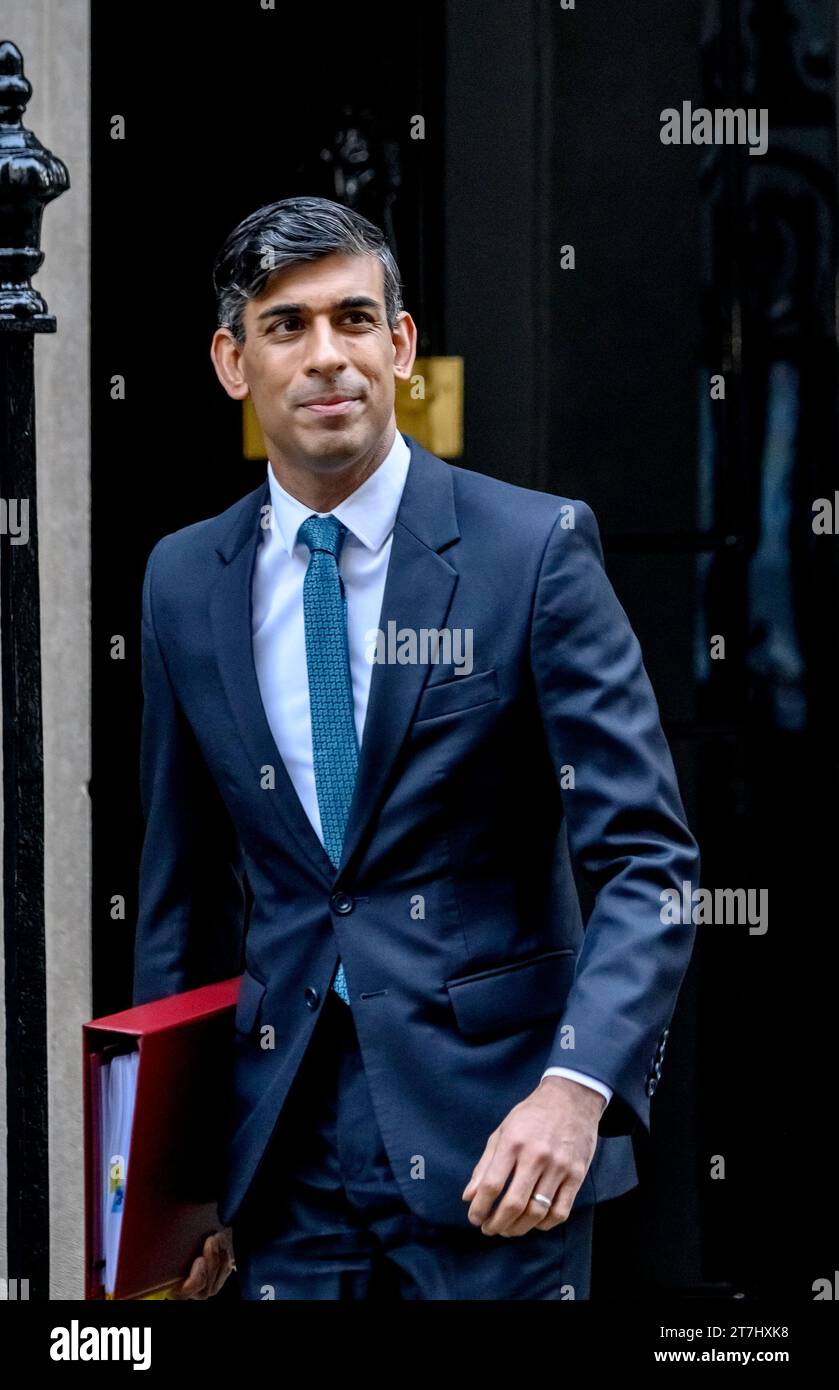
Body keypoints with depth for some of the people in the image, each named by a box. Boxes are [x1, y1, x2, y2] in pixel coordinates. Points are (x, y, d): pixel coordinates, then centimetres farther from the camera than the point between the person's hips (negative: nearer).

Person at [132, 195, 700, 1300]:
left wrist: (577, 1086, -25)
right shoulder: (186, 580, 7)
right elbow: (183, 887, 13)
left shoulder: (535, 548, -6)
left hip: (493, 1130, -3)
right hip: (285, 1141, 3)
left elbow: (648, 859, -10)